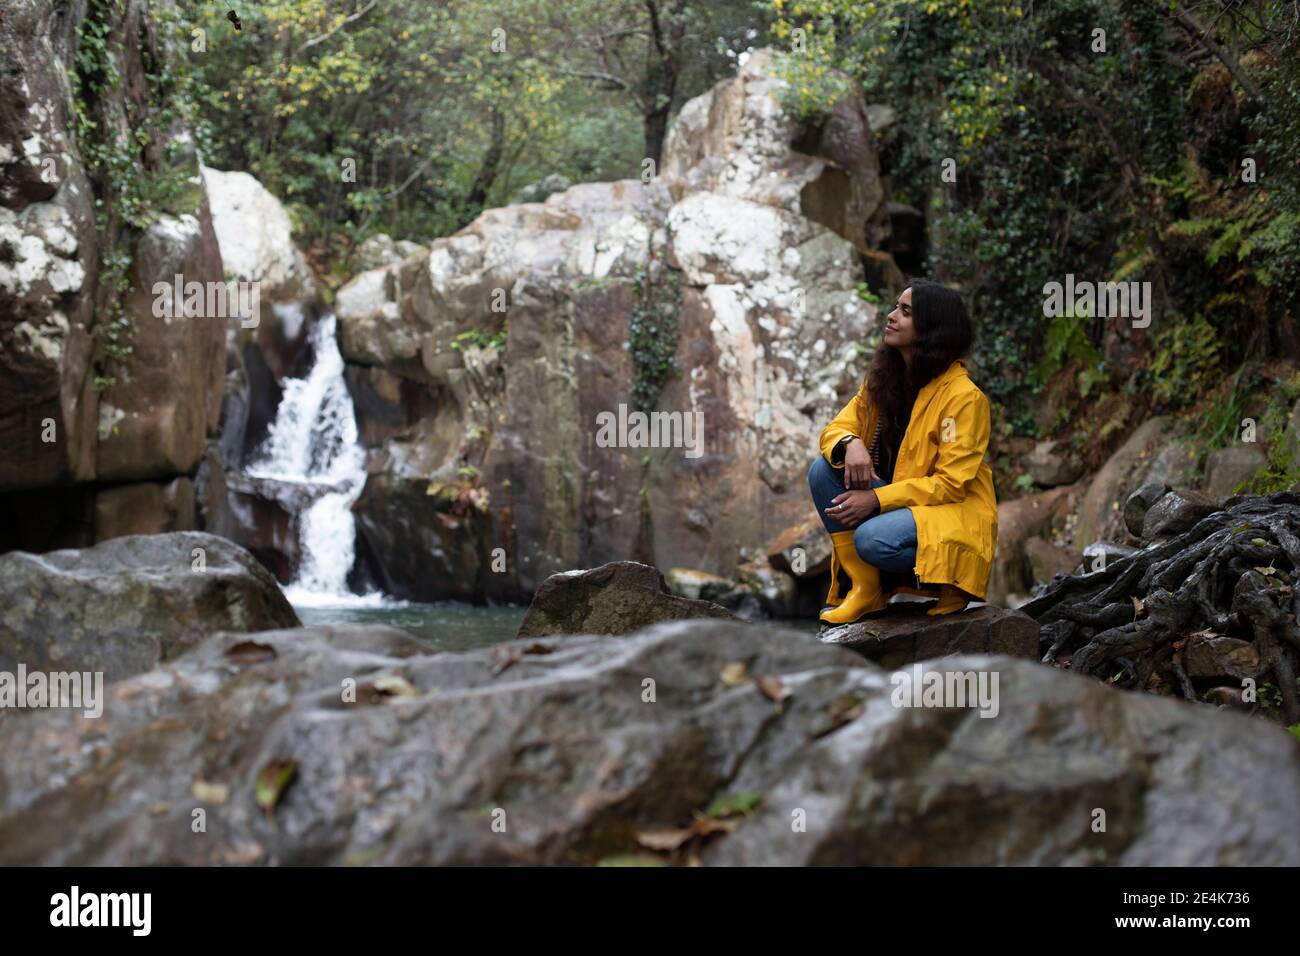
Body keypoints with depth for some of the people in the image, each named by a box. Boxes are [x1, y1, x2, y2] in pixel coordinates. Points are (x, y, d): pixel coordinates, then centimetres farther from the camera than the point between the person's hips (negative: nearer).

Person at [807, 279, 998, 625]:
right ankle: (864, 588, -11)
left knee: (873, 540, -34)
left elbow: (952, 483, -19)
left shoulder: (964, 395, -17)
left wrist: (876, 500, -26)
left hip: (953, 512, -7)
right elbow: (836, 428, 5)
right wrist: (850, 445, -22)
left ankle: (944, 580, -4)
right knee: (823, 469, -14)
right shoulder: (883, 378, 4)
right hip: (896, 501, 7)